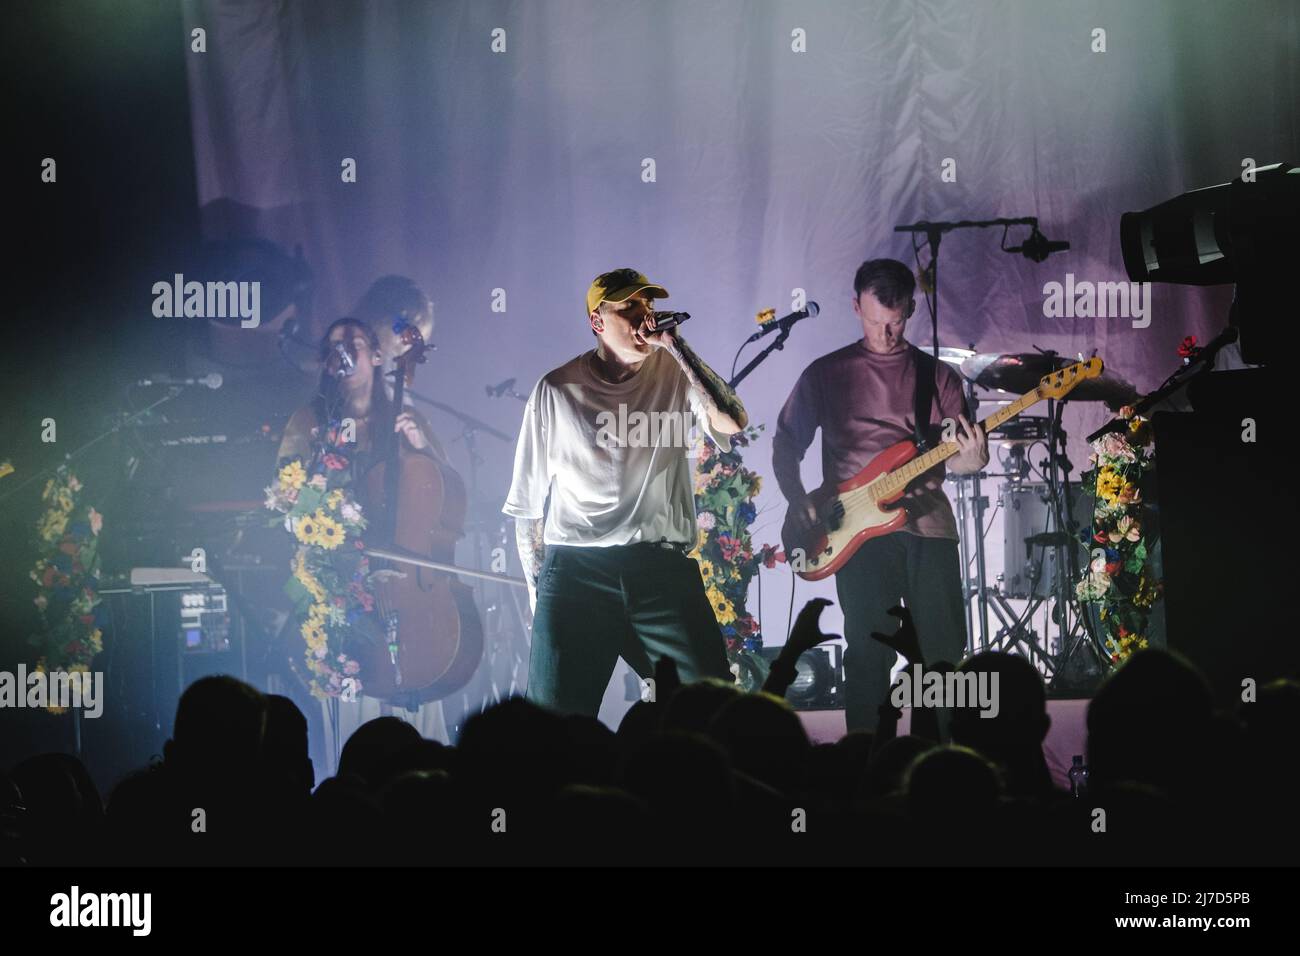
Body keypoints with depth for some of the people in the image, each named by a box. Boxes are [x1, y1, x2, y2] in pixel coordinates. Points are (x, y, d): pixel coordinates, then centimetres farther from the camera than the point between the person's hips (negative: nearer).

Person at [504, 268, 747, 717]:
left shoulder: (674, 374, 5)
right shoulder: (557, 390, 5)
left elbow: (733, 422, -15)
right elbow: (527, 502, 11)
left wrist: (674, 345, -13)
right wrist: (537, 585, 7)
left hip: (663, 569, 0)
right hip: (576, 572, 0)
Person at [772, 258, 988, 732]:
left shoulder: (936, 376, 12)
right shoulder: (827, 373, 9)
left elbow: (953, 457, 10)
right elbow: (785, 444, 13)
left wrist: (971, 459, -14)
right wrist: (799, 503, -2)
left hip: (928, 522, 2)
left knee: (944, 651, -2)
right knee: (869, 653, -5)